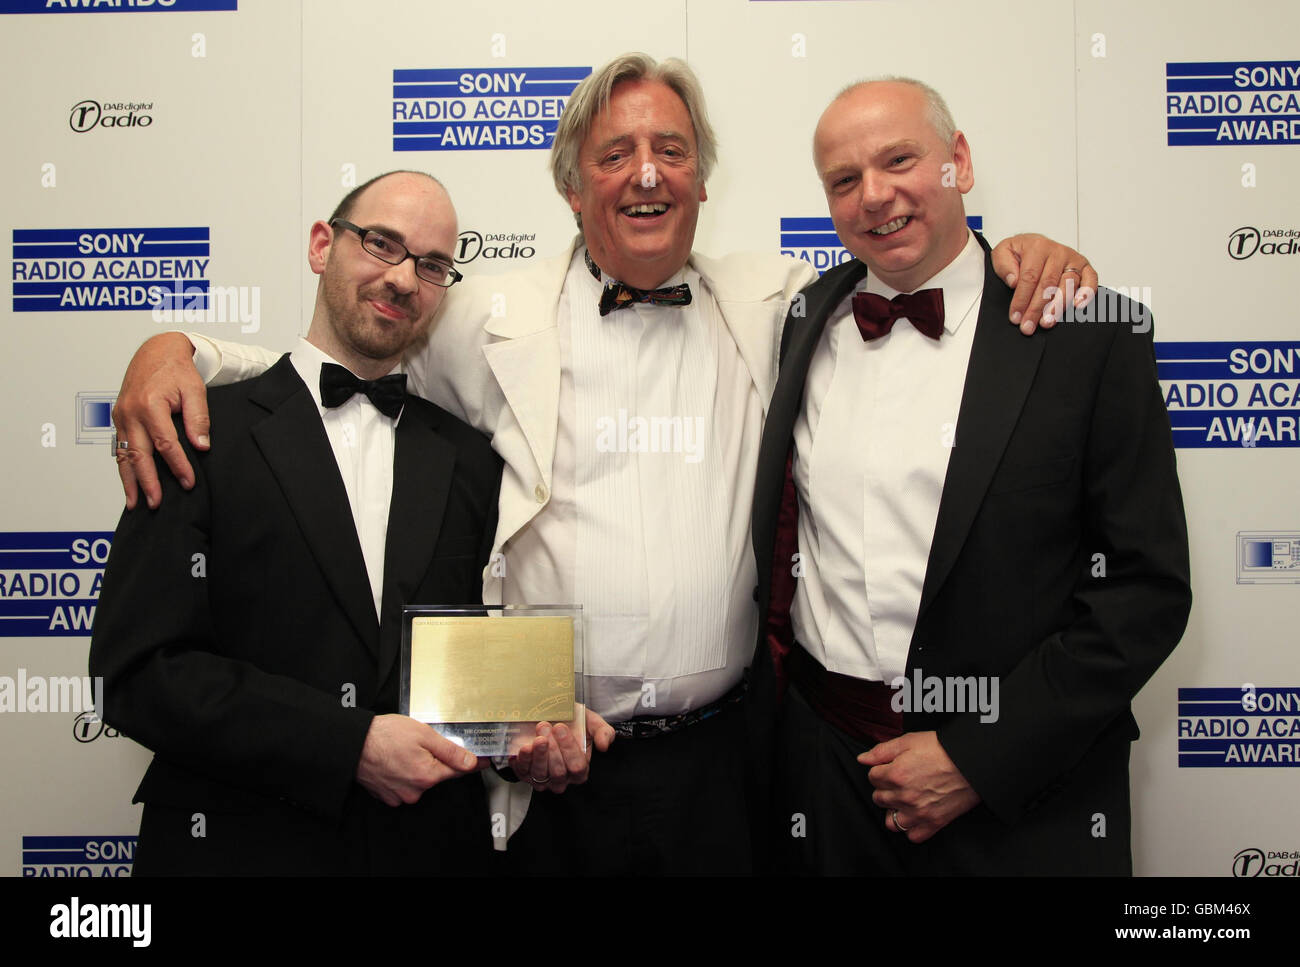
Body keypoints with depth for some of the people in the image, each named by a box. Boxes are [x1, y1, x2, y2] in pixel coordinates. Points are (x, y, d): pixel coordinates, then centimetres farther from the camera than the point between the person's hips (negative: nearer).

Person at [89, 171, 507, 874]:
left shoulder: (471, 461, 4)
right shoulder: (203, 431, -6)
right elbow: (136, 670, -11)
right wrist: (350, 745, -18)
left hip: (434, 842, 4)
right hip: (242, 841, -3)